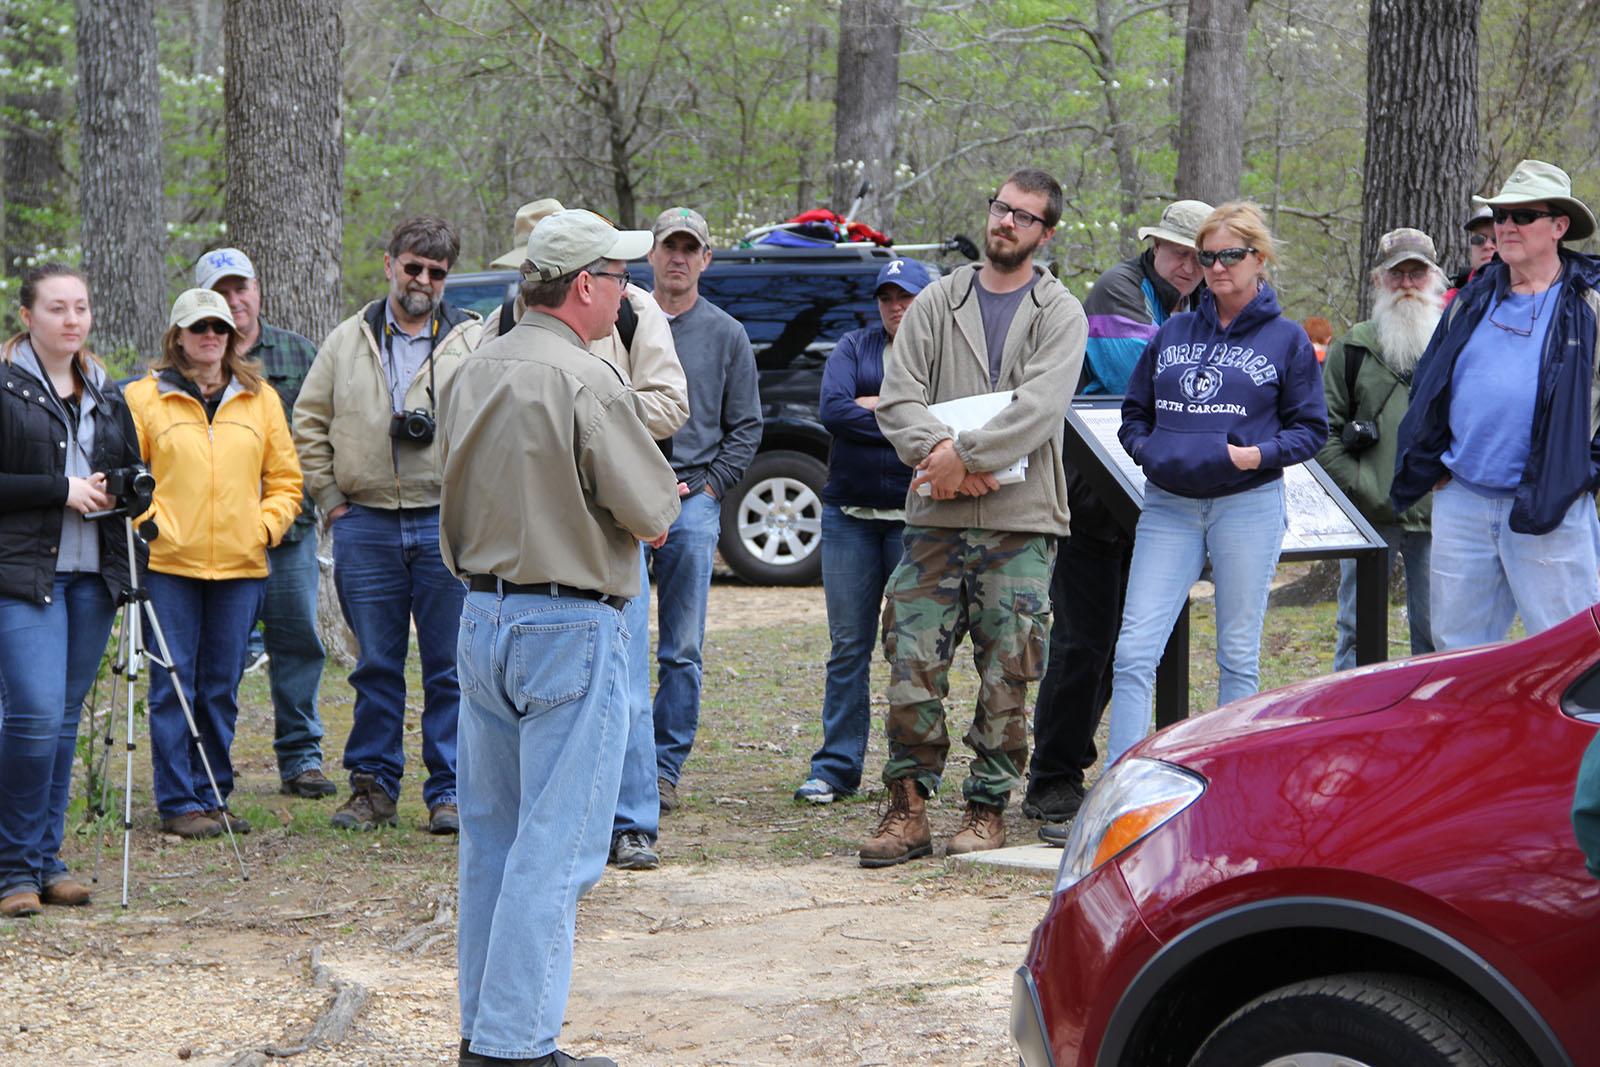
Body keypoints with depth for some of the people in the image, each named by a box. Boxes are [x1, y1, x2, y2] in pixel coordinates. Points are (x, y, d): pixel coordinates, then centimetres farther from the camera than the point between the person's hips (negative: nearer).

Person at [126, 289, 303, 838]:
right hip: (169, 563, -3)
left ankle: (213, 797, 16)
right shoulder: (145, 397, 3)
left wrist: (265, 526, 0)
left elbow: (285, 479, 15)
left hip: (240, 565, 3)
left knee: (221, 688, 7)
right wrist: (148, 521, -8)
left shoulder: (260, 399, 12)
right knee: (173, 685, -3)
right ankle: (179, 803, 2)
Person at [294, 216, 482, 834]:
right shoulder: (349, 342, 10)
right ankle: (373, 785, 16)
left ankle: (450, 791, 7)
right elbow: (309, 424, 14)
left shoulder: (473, 342, 4)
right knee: (375, 665, 8)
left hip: (447, 524, -2)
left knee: (450, 665, 1)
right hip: (365, 525, 2)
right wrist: (330, 498, 7)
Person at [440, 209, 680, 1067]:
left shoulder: (471, 373, 8)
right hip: (571, 626, -8)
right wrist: (649, 510, 9)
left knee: (491, 834, 15)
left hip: (482, 615, 8)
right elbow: (653, 511, -15)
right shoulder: (585, 382, -17)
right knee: (556, 844, -4)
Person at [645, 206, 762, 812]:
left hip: (693, 504, 0)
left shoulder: (726, 335, 9)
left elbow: (745, 427, 10)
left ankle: (666, 767, 7)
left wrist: (707, 485, -2)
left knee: (682, 650, 1)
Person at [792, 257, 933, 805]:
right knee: (848, 646, 4)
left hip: (916, 518, -2)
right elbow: (831, 410, -5)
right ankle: (836, 767, 9)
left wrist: (872, 405, -9)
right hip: (850, 514, 2)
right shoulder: (854, 348, 11)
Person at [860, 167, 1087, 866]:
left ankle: (988, 808, 12)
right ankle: (909, 808, 5)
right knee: (912, 669, -2)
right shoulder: (937, 303, 12)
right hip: (935, 519, 2)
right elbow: (897, 398, 3)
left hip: (1020, 523, -2)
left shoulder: (1060, 315, 4)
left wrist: (964, 454, -17)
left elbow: (1038, 408, -11)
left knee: (1006, 678, 2)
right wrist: (937, 452, -14)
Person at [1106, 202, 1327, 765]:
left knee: (1238, 655, 4)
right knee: (1134, 651, -7)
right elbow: (1134, 409, 19)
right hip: (1168, 505, 3)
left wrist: (1258, 455, -13)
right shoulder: (1173, 333, 13)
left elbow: (1310, 428, 4)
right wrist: (1145, 449, -2)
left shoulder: (1286, 339, 4)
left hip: (1248, 504, -3)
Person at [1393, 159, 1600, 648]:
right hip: (1461, 505, 5)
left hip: (1551, 511, -5)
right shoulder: (1472, 301, 13)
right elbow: (1428, 386, 18)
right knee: (1457, 643, 11)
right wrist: (1422, 469, 10)